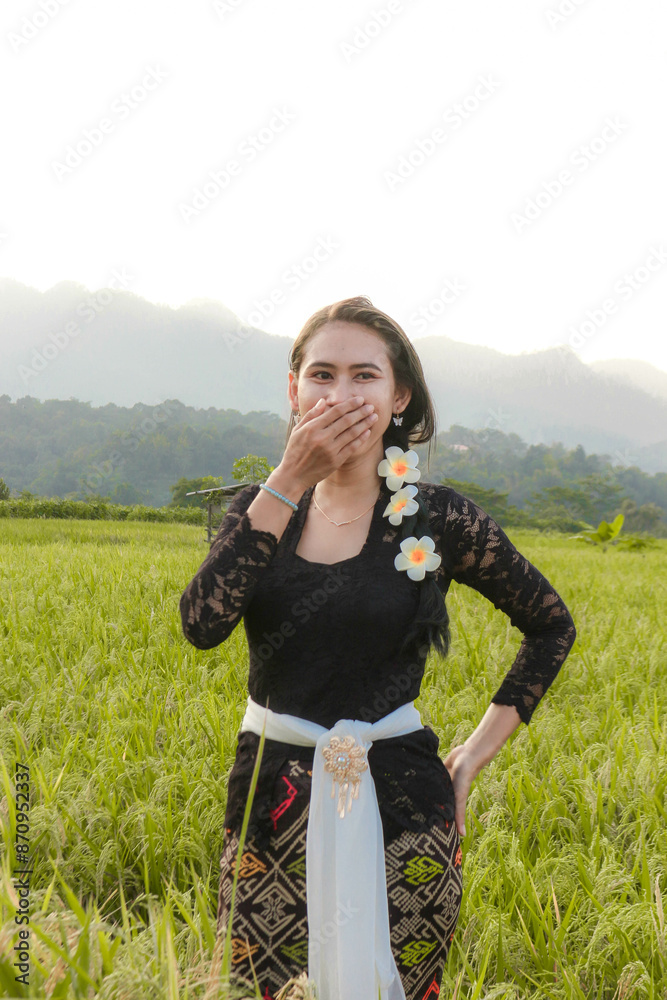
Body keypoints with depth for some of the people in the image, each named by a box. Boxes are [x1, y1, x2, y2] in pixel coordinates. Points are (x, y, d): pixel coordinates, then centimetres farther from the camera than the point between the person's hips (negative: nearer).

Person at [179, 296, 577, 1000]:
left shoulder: (435, 517, -4)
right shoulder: (262, 506, 3)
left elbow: (552, 626, 8)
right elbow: (202, 625, -15)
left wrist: (475, 756, 3)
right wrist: (290, 483, -18)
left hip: (397, 804, -2)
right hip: (270, 801, 3)